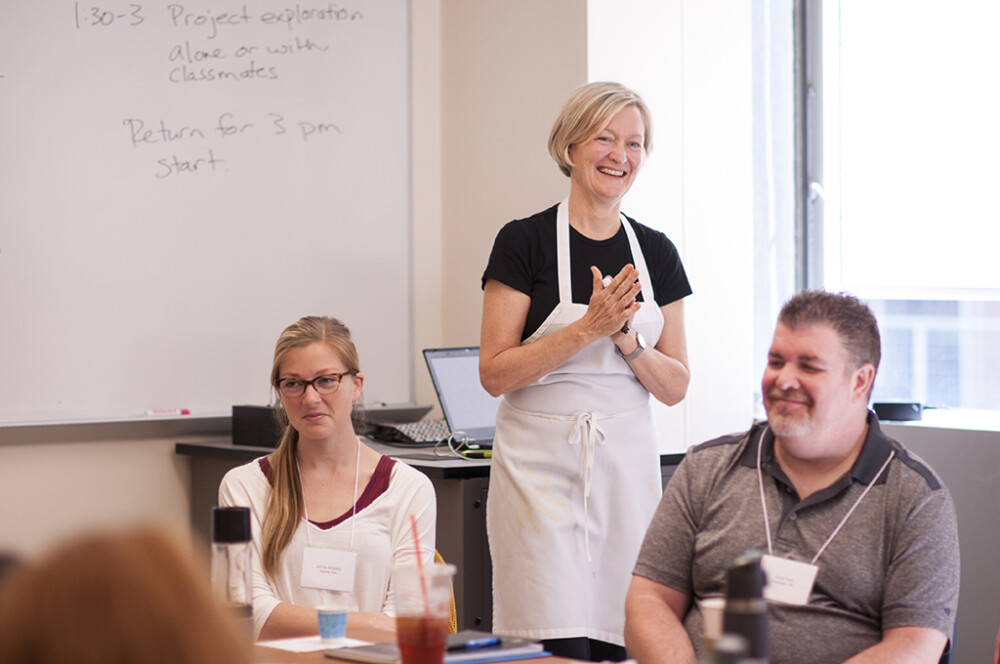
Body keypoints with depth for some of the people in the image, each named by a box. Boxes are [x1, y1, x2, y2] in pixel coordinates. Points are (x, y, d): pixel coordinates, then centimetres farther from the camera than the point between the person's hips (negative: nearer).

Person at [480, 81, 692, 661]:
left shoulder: (656, 253, 9)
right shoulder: (525, 242, -3)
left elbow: (675, 387, 9)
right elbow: (494, 373, -8)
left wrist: (624, 336, -9)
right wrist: (588, 328, -17)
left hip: (629, 460, 4)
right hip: (542, 462, -4)